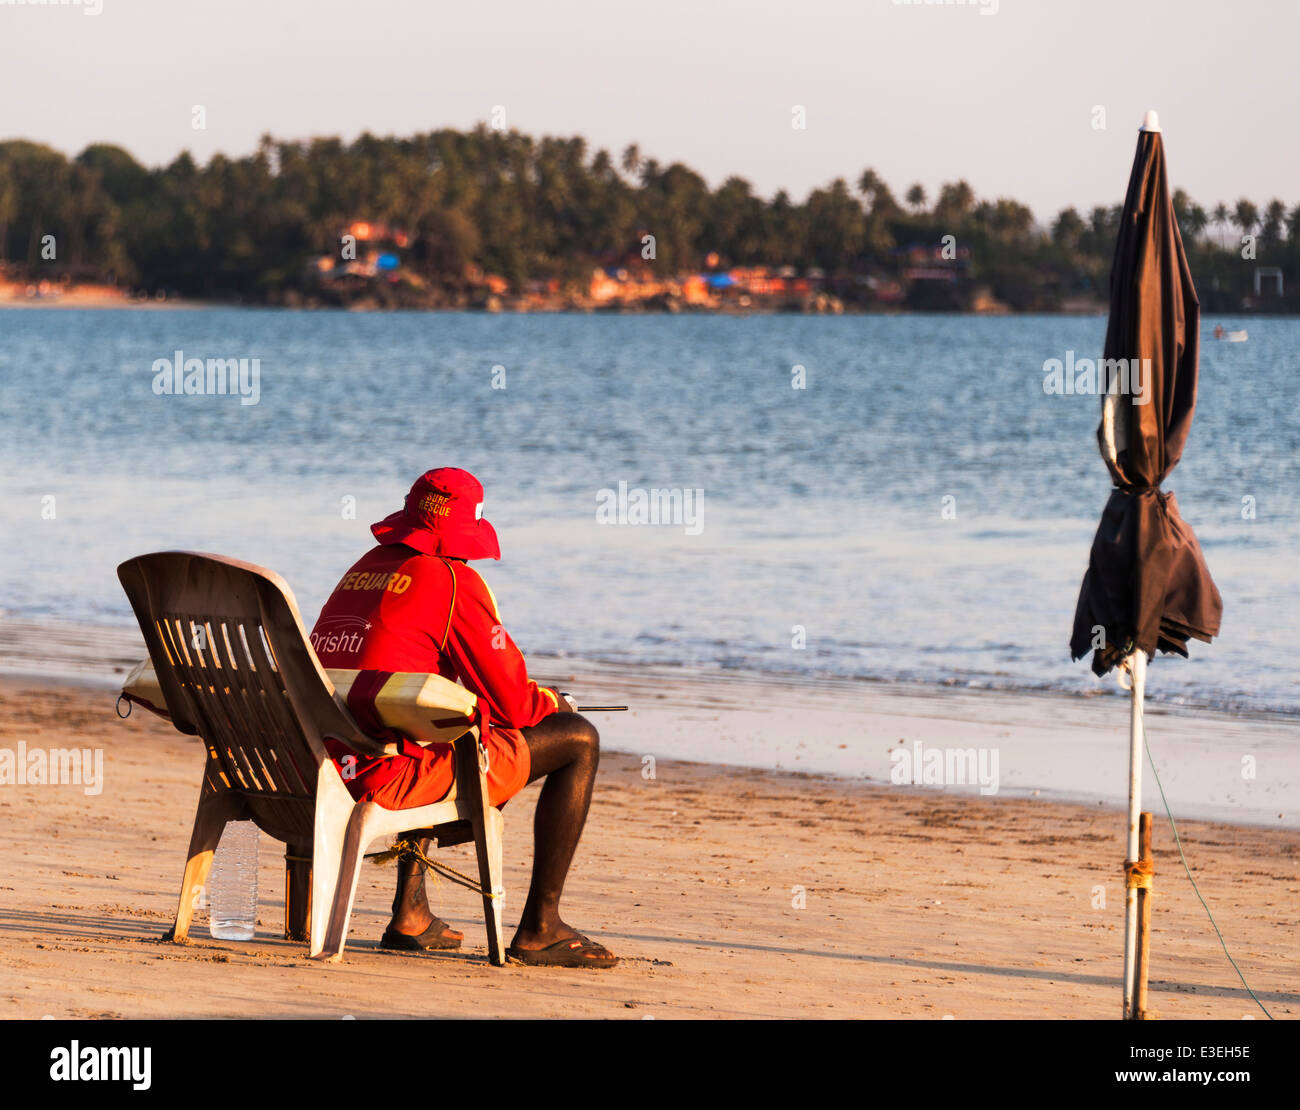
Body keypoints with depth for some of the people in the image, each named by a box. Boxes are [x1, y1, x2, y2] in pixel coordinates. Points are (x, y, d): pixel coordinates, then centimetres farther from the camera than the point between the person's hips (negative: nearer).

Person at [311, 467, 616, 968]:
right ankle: (539, 929, 3)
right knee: (578, 741, 3)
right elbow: (509, 700, -5)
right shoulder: (454, 580, -6)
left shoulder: (365, 569, 18)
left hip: (323, 768, 8)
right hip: (387, 780, -8)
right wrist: (551, 702, 19)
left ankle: (410, 915, 34)